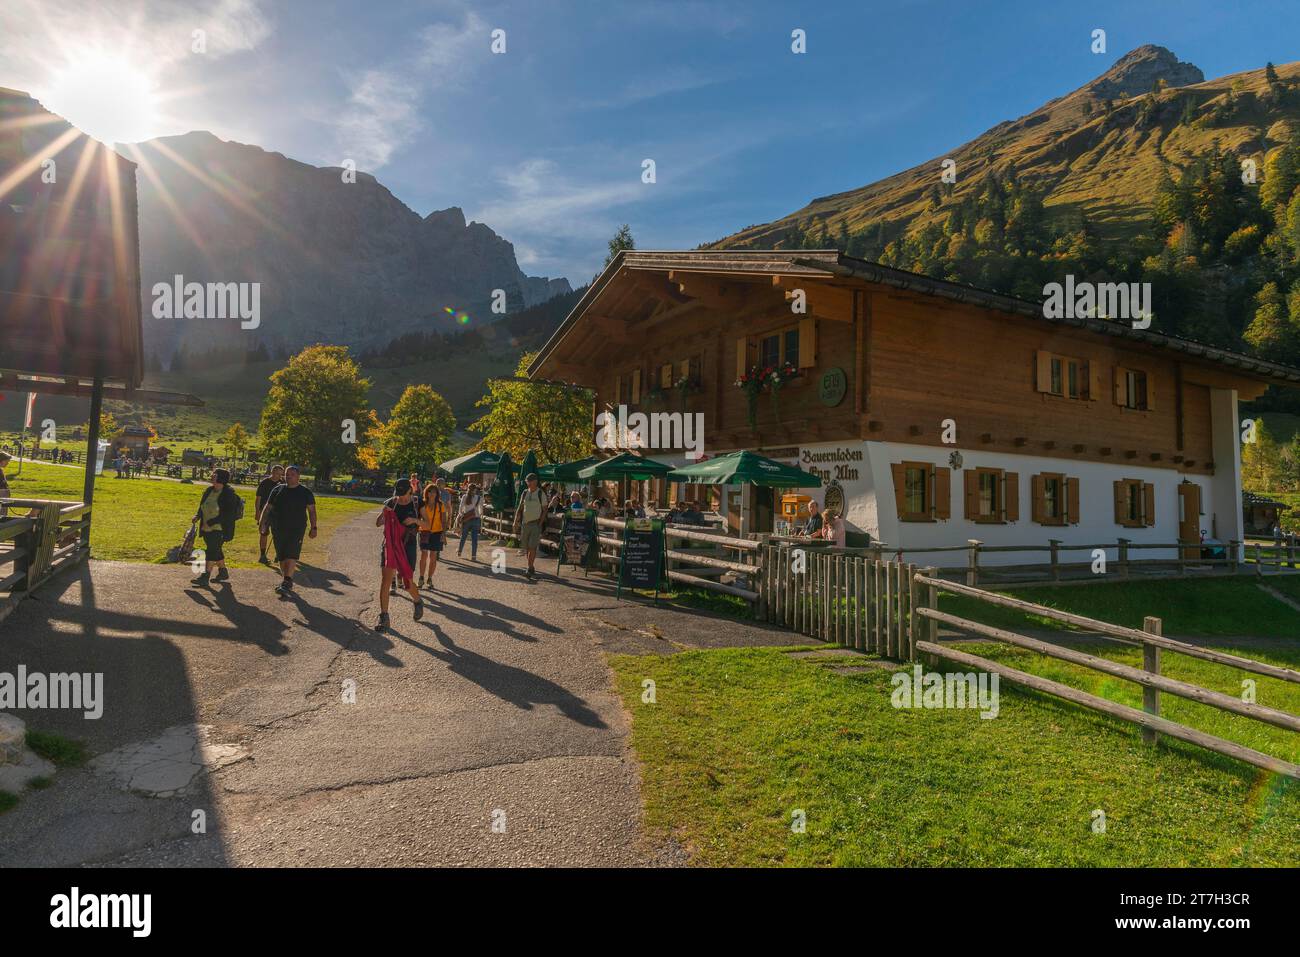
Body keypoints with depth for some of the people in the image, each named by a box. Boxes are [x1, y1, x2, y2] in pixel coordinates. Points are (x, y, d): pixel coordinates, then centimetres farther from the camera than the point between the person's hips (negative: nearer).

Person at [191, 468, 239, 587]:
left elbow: (227, 514, -18)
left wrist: (211, 522, -21)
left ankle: (205, 576, -4)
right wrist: (197, 515, -1)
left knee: (211, 551, -8)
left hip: (219, 529, -8)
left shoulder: (228, 493, -14)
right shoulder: (209, 490, 8)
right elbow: (202, 507, 19)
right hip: (207, 528, 8)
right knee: (216, 551, 15)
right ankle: (223, 573, 28)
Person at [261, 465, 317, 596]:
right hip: (278, 529, 4)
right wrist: (262, 522, -1)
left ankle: (287, 583, -16)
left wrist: (313, 527, 0)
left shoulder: (305, 492, 4)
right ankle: (288, 582, 19)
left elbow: (312, 510, 6)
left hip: (296, 529, -3)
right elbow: (268, 507, 11)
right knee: (281, 557, 7)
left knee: (291, 555, -14)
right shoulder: (277, 490, 10)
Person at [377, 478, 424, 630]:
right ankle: (384, 617, -2)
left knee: (408, 583, 5)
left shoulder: (417, 504, -2)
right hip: (390, 544, 1)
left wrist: (415, 520, -18)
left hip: (408, 546, -1)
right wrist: (384, 513, -17)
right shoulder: (390, 503, -1)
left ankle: (418, 602, 37)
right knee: (385, 580, -10)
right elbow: (378, 524, 2)